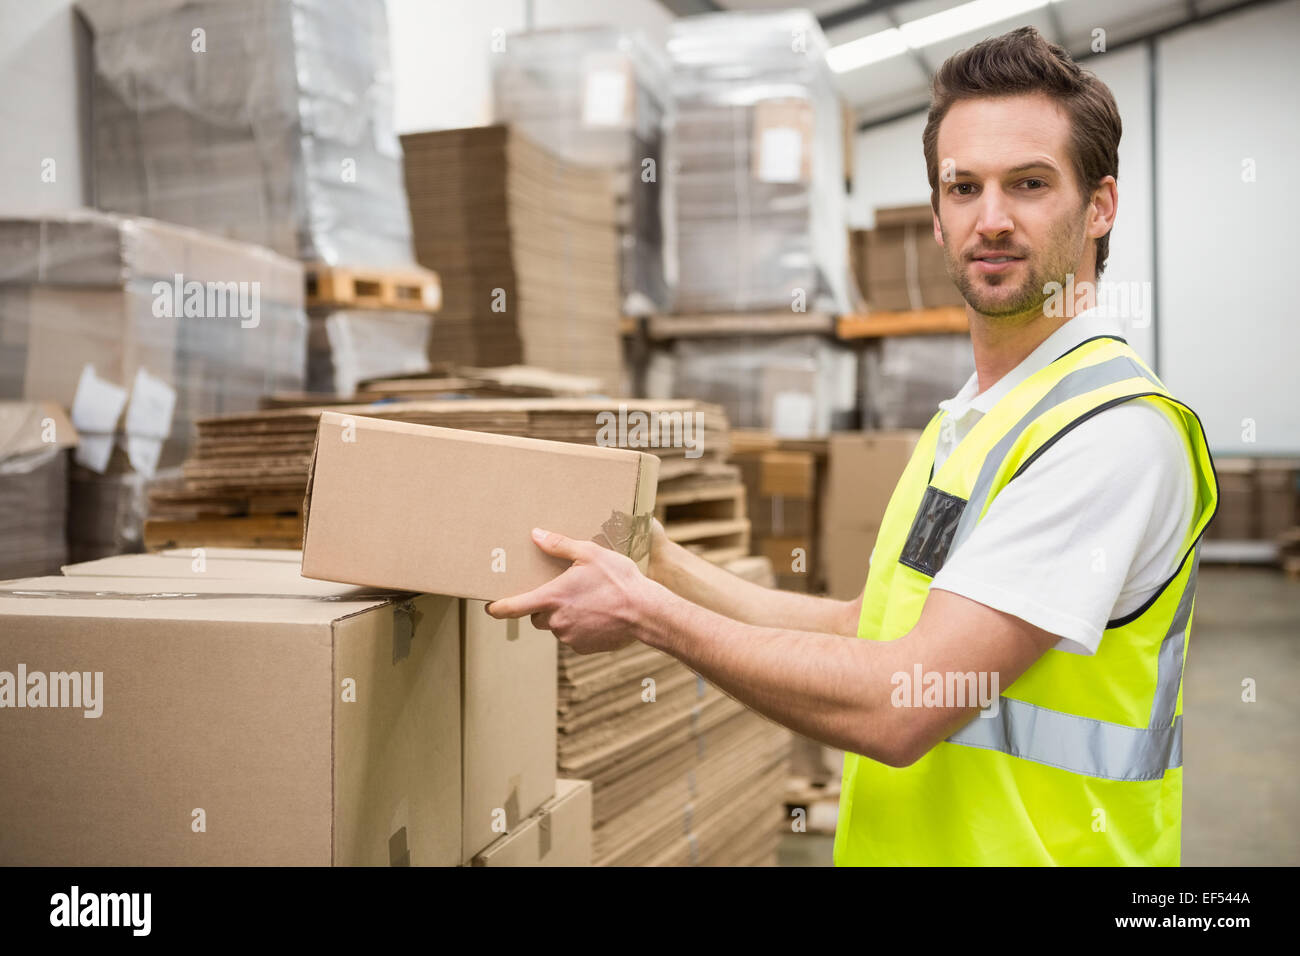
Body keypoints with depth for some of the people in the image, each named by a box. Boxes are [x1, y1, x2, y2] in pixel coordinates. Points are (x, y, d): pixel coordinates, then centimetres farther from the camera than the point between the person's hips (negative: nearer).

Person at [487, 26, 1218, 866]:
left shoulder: (1117, 427, -21)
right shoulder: (964, 420, 10)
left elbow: (899, 708, -26)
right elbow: (865, 630, 14)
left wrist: (647, 613, -17)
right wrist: (666, 565, 9)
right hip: (901, 842, 8)